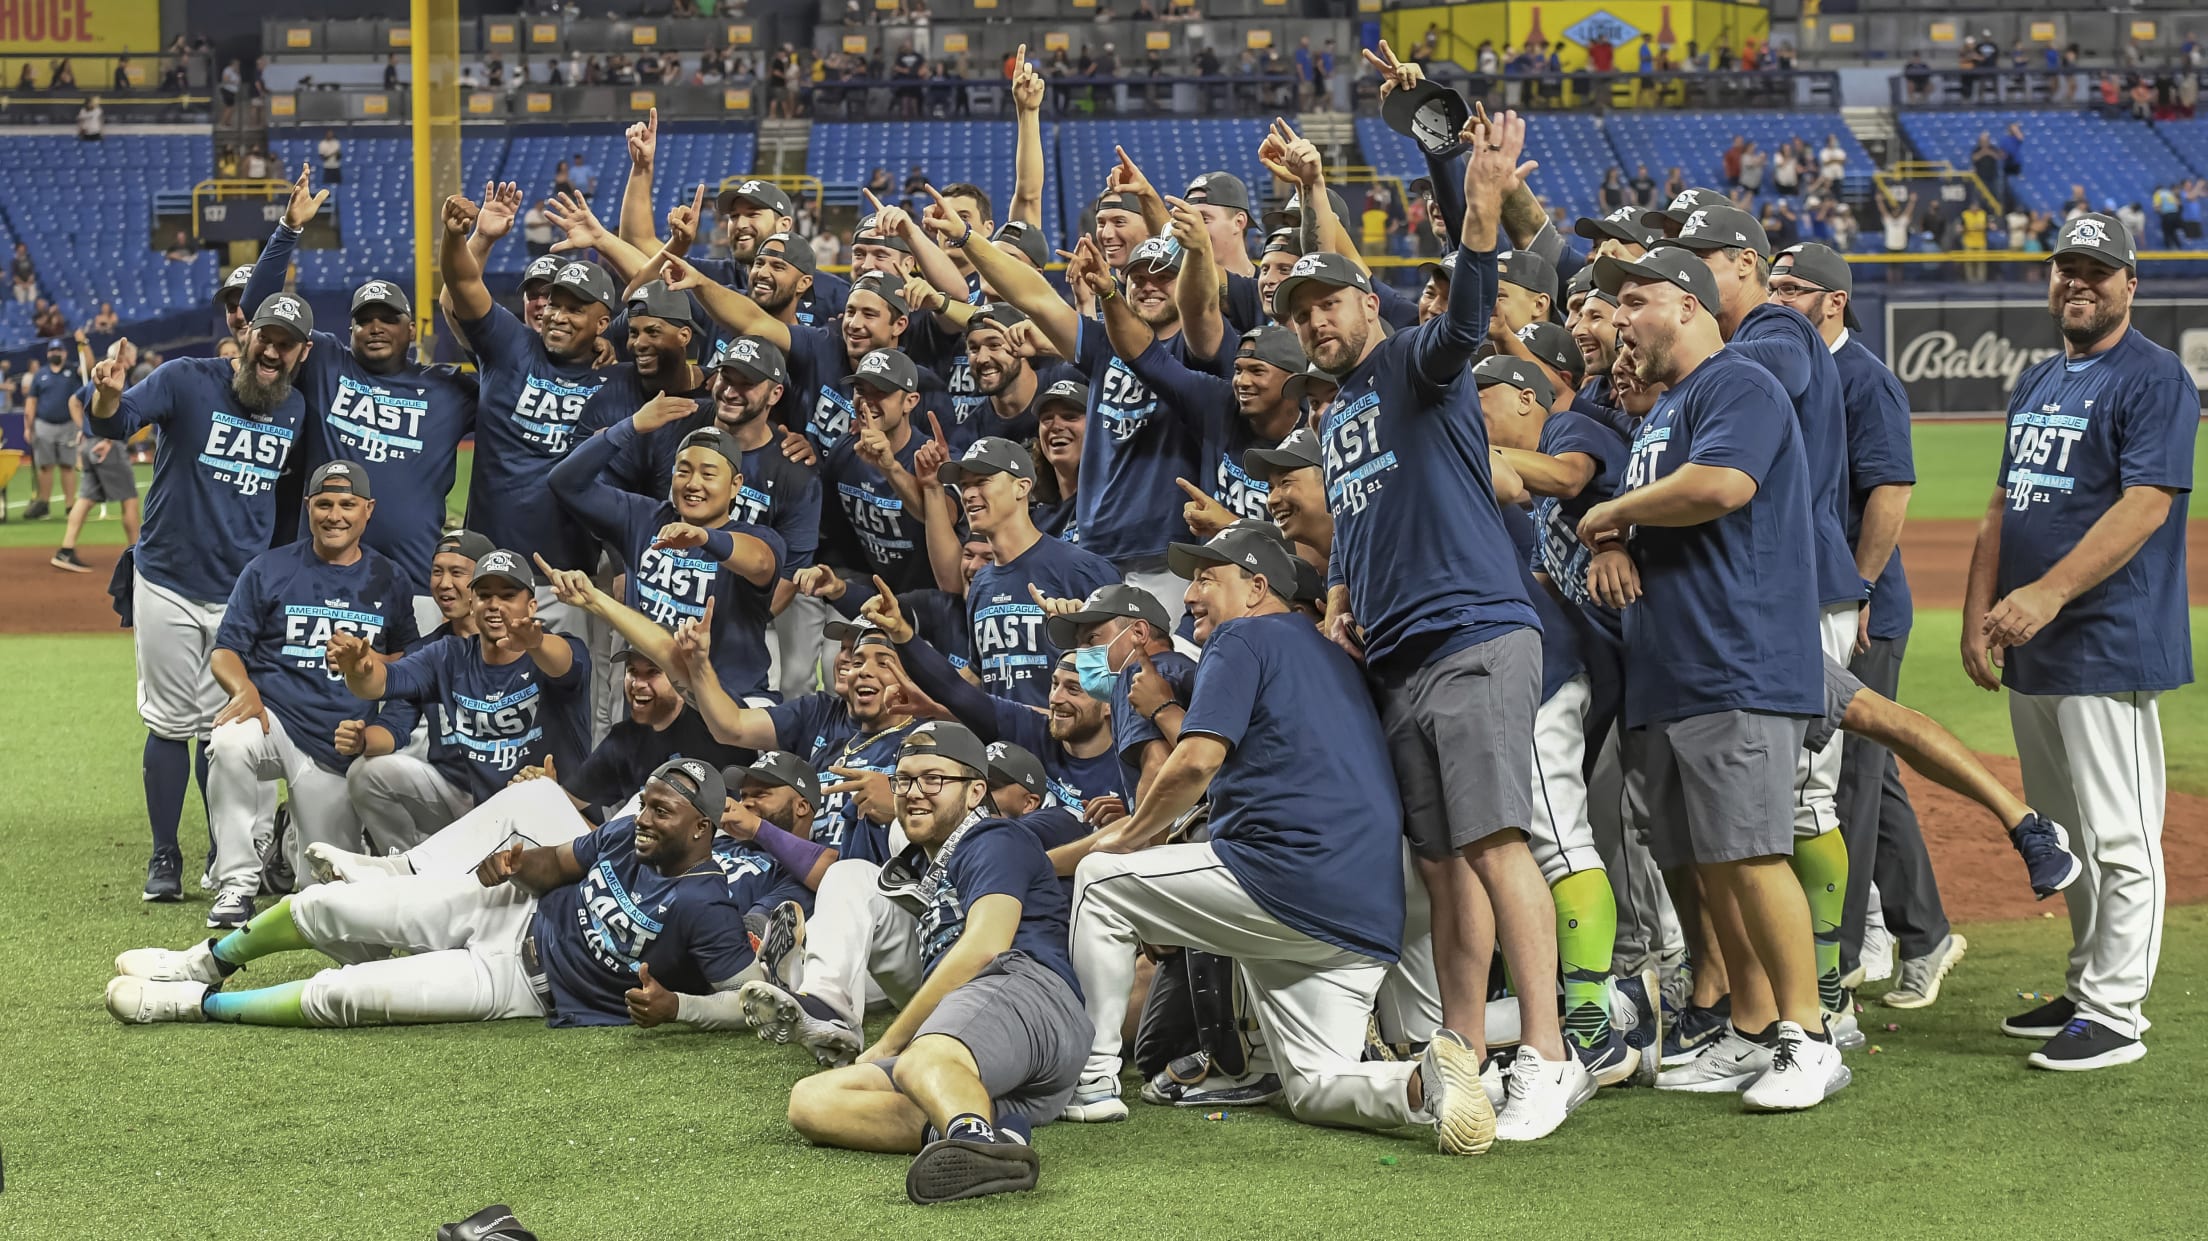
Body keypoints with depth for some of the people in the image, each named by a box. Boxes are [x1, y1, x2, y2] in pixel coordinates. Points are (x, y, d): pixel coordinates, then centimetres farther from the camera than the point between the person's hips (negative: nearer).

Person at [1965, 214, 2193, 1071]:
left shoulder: (2154, 380, -8)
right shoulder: (2036, 385, 18)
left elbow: (2147, 504, -18)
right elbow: (2004, 504, 20)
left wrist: (2048, 592, -26)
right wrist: (1978, 614, 8)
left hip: (2109, 645, -9)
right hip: (2031, 650, 9)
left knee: (2117, 839, -6)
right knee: (2063, 837, 15)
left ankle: (2115, 1016, -3)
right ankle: (2086, 990, 24)